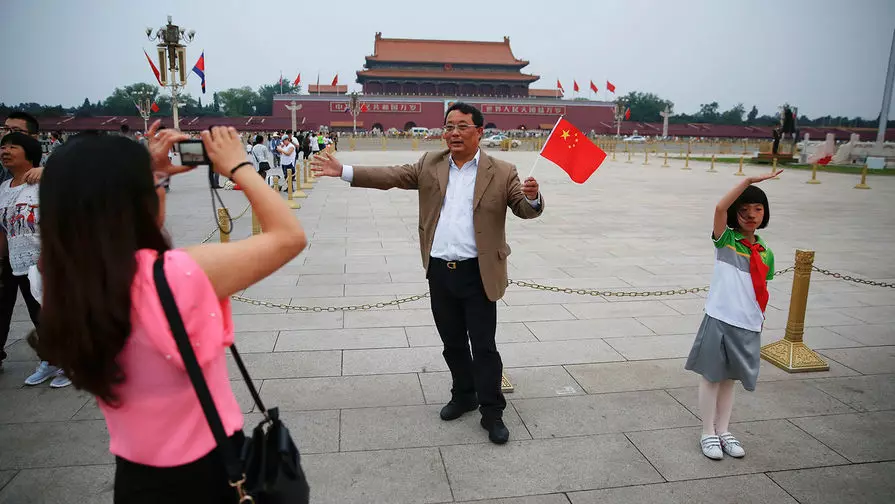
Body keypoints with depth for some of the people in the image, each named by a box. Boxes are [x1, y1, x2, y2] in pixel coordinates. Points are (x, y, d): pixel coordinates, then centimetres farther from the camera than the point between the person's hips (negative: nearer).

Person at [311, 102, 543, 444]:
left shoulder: (502, 172, -3)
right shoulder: (429, 165, 7)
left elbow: (526, 210, -4)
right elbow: (390, 176, 4)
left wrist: (532, 198, -29)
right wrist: (343, 171, -5)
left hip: (478, 274, -4)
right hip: (439, 272, 4)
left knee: (484, 346, 3)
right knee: (452, 343, 17)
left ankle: (492, 412, 17)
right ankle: (463, 395, 36)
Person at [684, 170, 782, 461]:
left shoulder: (765, 254, 8)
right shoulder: (725, 240, -5)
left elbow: (761, 291, 12)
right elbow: (720, 208, -23)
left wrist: (760, 319, 7)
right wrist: (749, 180, -24)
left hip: (748, 325, 4)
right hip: (720, 320, -4)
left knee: (730, 378, 16)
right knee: (712, 377, 6)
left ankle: (723, 431, 29)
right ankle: (708, 433, 20)